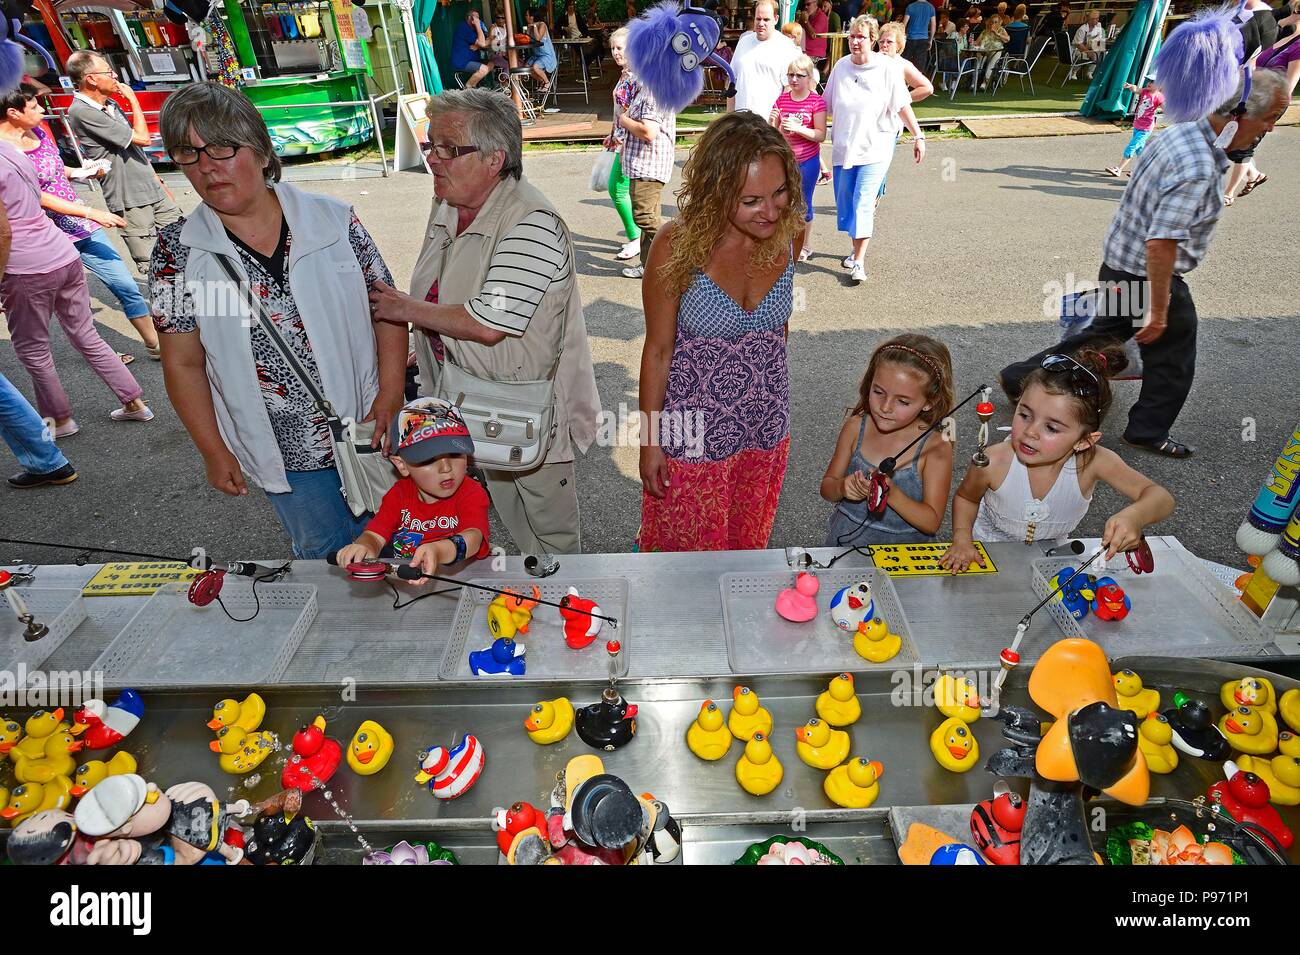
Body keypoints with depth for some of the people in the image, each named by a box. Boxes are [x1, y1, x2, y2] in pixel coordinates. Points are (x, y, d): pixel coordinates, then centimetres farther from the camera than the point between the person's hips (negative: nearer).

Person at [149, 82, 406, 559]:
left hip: (366, 426, 0)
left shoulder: (333, 219, -9)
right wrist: (215, 452, -1)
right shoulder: (178, 252, -7)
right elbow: (184, 364, -2)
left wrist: (390, 394, -11)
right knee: (322, 547, 17)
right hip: (281, 452, 0)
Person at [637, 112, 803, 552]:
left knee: (748, 538, 26)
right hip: (693, 432, -4)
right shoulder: (678, 246, -23)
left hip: (767, 426, 4)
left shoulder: (788, 233, -11)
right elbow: (658, 349, -13)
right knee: (687, 546, 17)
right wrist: (650, 441, -7)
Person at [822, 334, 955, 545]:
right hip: (845, 540, 2)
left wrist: (891, 494, -24)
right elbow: (827, 486, 6)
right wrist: (842, 488, -15)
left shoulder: (935, 446, -10)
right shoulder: (856, 427, -2)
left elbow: (931, 523, -9)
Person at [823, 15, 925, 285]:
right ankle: (856, 250, 30)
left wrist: (918, 136, -6)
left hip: (875, 148, -4)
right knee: (845, 202, 10)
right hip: (843, 147, 4)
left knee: (863, 203, -13)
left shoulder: (888, 68, -6)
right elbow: (826, 104, 12)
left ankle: (858, 262, -11)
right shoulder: (841, 66, 3)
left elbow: (902, 106, -3)